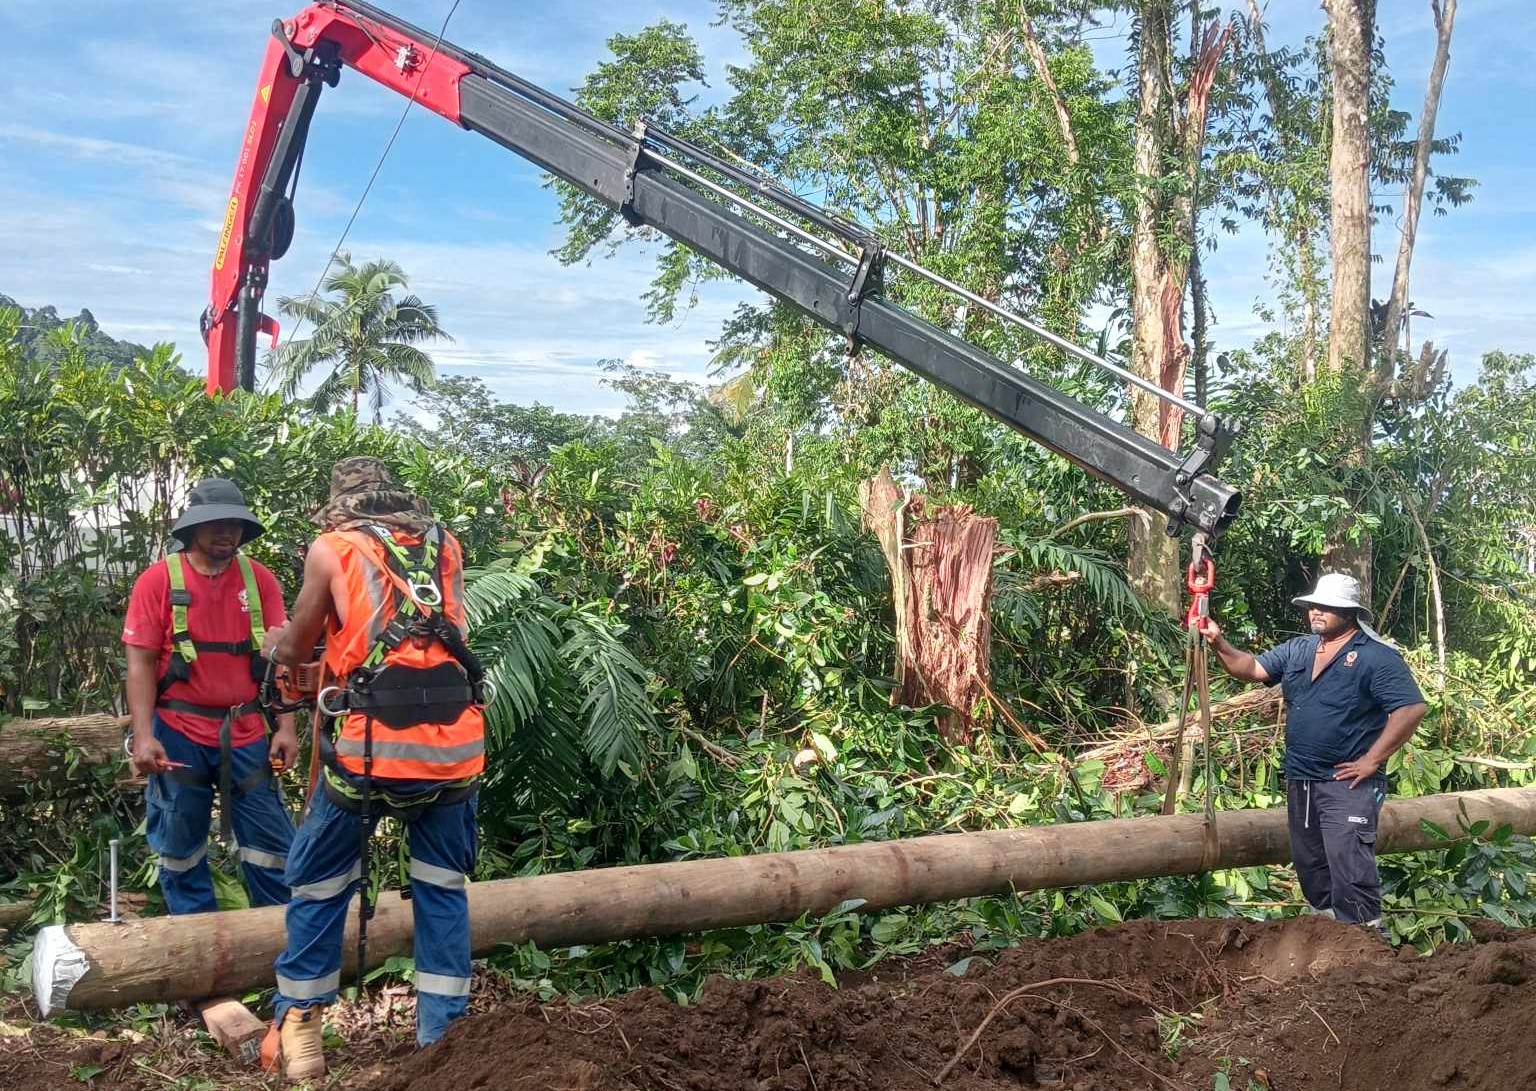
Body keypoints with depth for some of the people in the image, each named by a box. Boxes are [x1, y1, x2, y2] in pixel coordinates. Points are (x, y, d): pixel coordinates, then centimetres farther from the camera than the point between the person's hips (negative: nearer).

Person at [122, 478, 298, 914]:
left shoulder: (259, 579, 2)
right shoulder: (158, 580, -4)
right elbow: (140, 661, -6)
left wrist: (286, 727, -6)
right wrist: (143, 736, -15)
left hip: (247, 732, 2)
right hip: (179, 734, -1)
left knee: (271, 843, 6)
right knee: (180, 848, 9)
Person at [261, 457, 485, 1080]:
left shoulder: (332, 548, 7)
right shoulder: (445, 545, 15)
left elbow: (296, 650, 14)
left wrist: (276, 643, 38)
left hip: (373, 742, -3)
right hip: (454, 741, 3)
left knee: (320, 884, 15)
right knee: (442, 888, 16)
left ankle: (298, 1029, 23)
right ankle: (443, 1034, 18)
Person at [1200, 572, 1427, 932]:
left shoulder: (1377, 657, -11)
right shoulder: (1297, 650, 11)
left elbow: (1410, 709, -17)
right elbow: (1252, 669, 10)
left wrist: (1371, 760, -17)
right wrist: (1219, 644, -9)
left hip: (1347, 784, -8)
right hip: (1300, 782, 8)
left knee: (1350, 872, -16)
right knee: (1311, 868, 16)